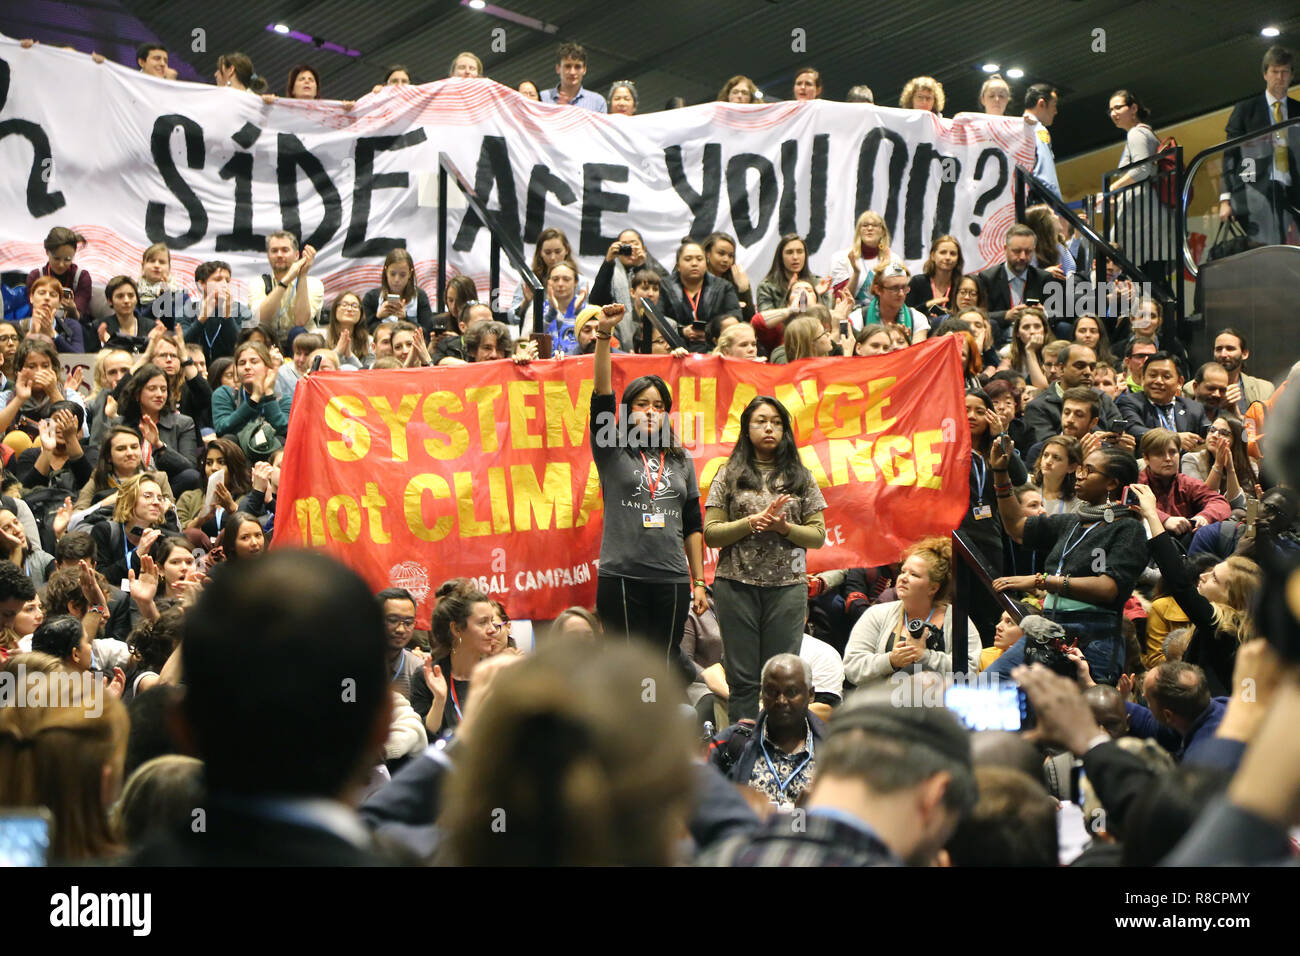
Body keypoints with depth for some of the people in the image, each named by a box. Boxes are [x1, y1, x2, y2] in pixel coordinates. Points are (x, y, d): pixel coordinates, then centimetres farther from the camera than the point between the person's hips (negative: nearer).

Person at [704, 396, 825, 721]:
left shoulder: (801, 477, 11)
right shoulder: (729, 475, 7)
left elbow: (819, 536, 8)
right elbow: (710, 534, 1)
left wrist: (784, 527, -10)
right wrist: (753, 521, -12)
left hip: (788, 585, 1)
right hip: (737, 583, -1)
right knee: (743, 677, 0)